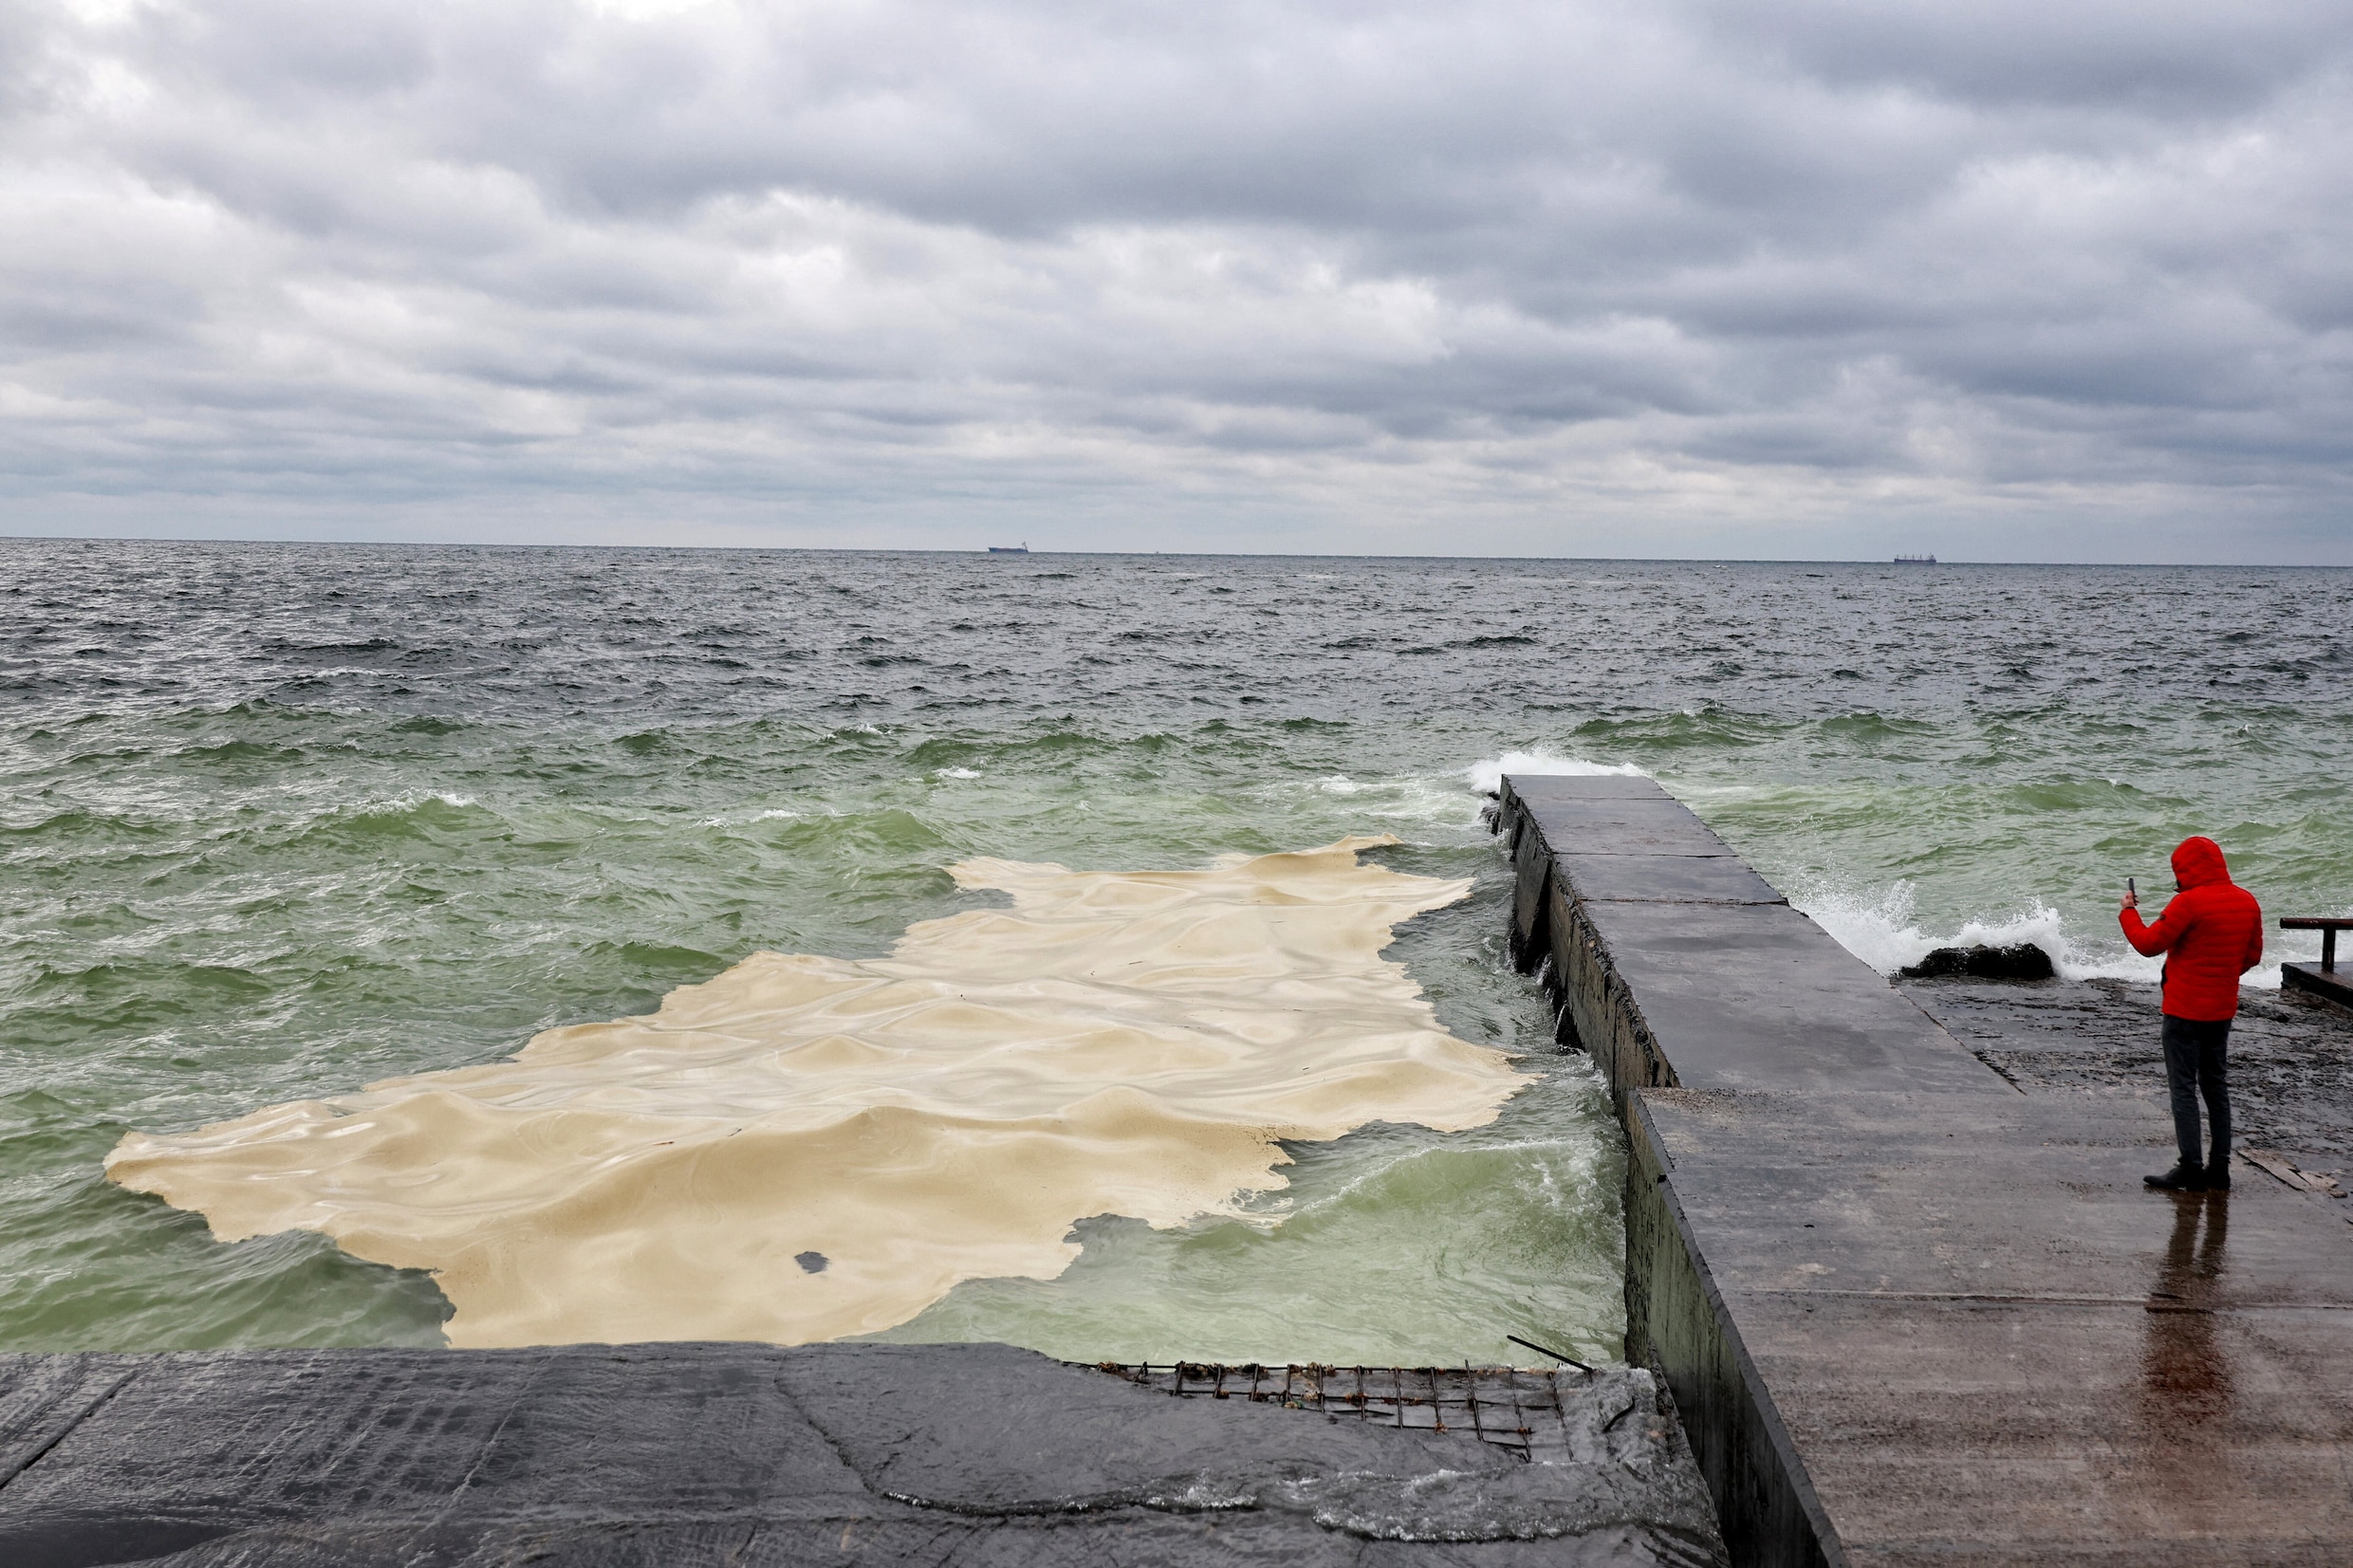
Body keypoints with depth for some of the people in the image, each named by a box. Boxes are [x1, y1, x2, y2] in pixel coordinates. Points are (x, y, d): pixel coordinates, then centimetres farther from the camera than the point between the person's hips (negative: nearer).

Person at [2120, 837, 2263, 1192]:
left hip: (2185, 1010, -7)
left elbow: (2149, 944, -15)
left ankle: (2190, 1168, -3)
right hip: (2223, 1010, 7)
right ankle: (2219, 1169, 16)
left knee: (2184, 1089, -2)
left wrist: (2127, 913, 0)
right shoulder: (2247, 902, 4)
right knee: (2216, 1087, 14)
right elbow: (2252, 956, 12)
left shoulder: (2190, 902, -18)